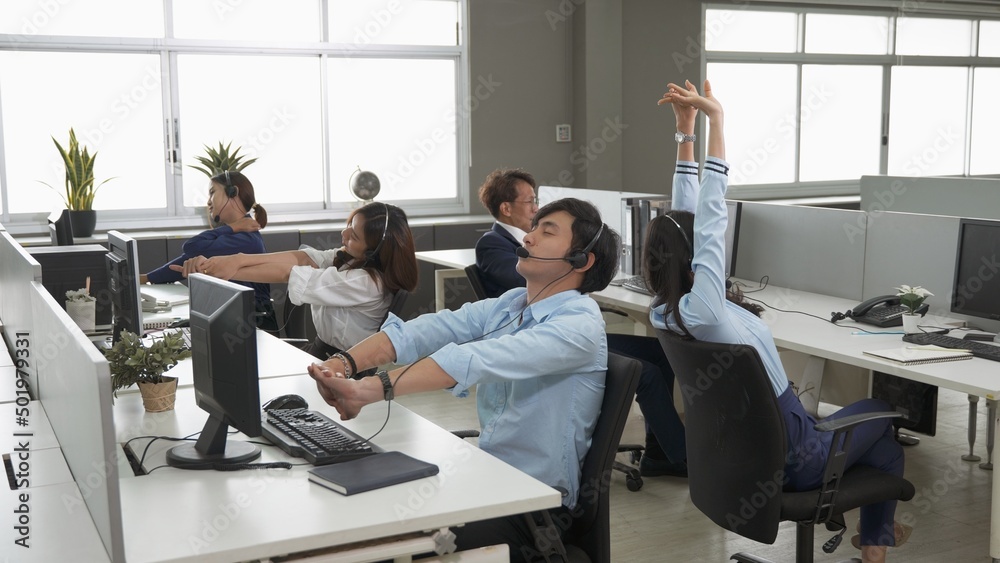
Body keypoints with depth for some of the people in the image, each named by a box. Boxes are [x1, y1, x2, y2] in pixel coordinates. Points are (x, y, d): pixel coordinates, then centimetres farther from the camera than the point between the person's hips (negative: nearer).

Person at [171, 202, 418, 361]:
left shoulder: (368, 283, -27)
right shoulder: (348, 258, -1)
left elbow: (287, 271, -25)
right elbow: (299, 258, -14)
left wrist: (230, 270, -22)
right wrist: (237, 260, -26)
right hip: (320, 348, 7)